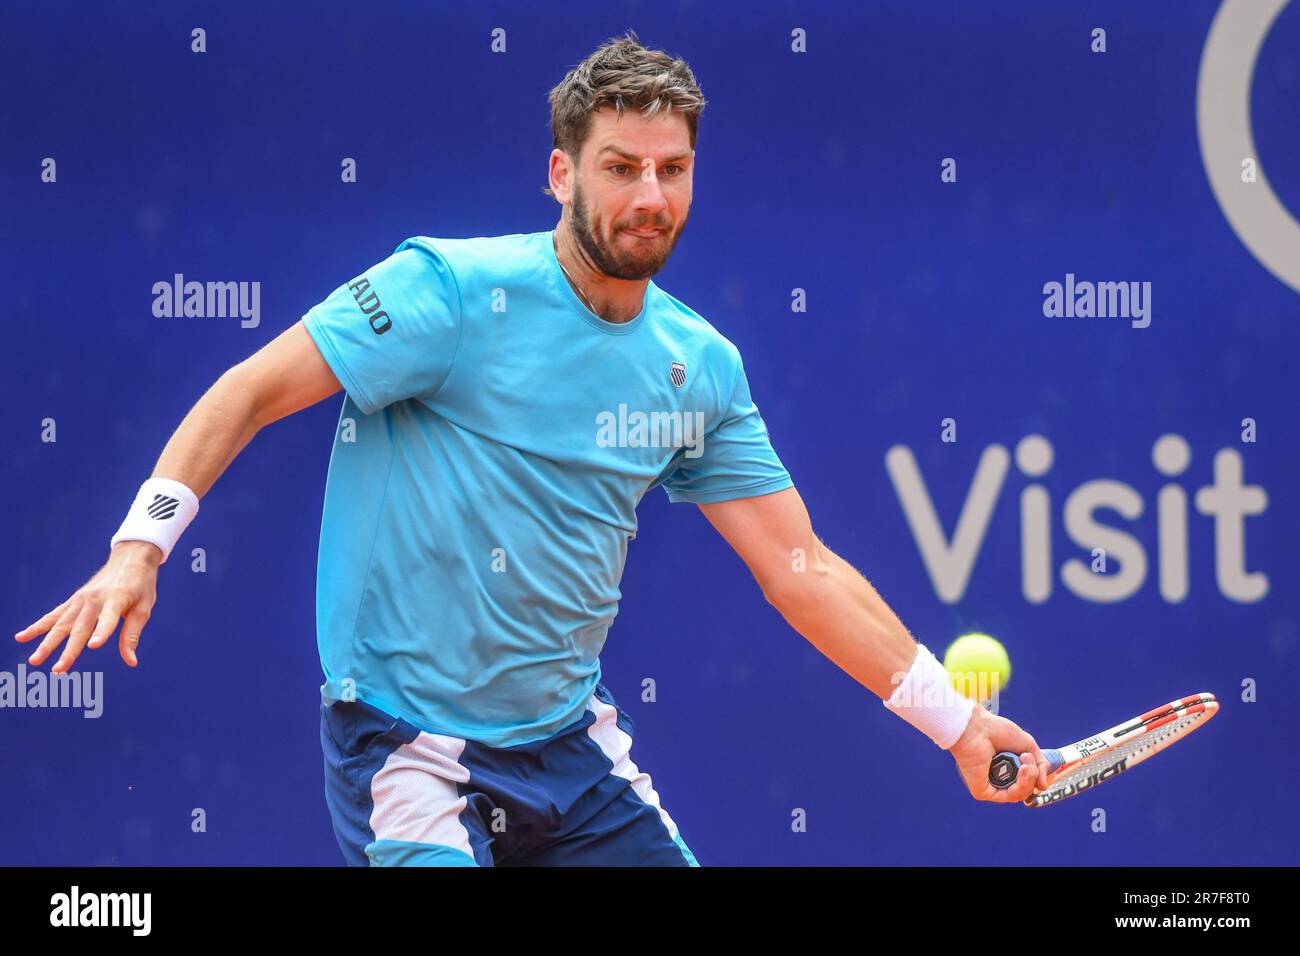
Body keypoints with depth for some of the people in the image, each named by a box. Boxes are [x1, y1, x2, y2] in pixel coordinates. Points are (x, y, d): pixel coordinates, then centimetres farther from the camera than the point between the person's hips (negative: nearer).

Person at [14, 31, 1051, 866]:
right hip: (411, 738, -6)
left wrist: (956, 722, 3)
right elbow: (254, 391, -12)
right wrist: (139, 549, -23)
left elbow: (801, 570, 7)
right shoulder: (452, 288, -15)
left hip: (570, 737, 6)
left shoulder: (700, 365, 2)